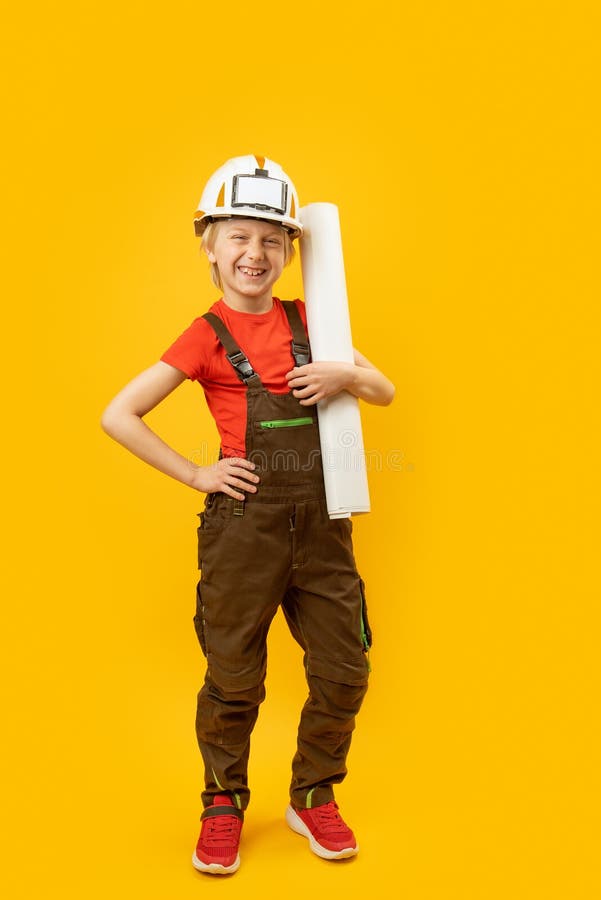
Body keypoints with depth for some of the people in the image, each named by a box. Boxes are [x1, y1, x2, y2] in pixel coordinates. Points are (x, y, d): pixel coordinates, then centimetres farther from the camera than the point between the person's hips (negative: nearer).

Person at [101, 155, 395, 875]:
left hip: (320, 523, 4)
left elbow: (385, 391, 14)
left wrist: (344, 375, -7)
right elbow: (117, 416, -6)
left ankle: (313, 797, 33)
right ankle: (224, 805, 34)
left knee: (343, 669, 10)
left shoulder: (305, 321, 8)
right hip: (243, 525, -4)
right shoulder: (206, 337, -3)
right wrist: (194, 474, -9)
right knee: (234, 680, 10)